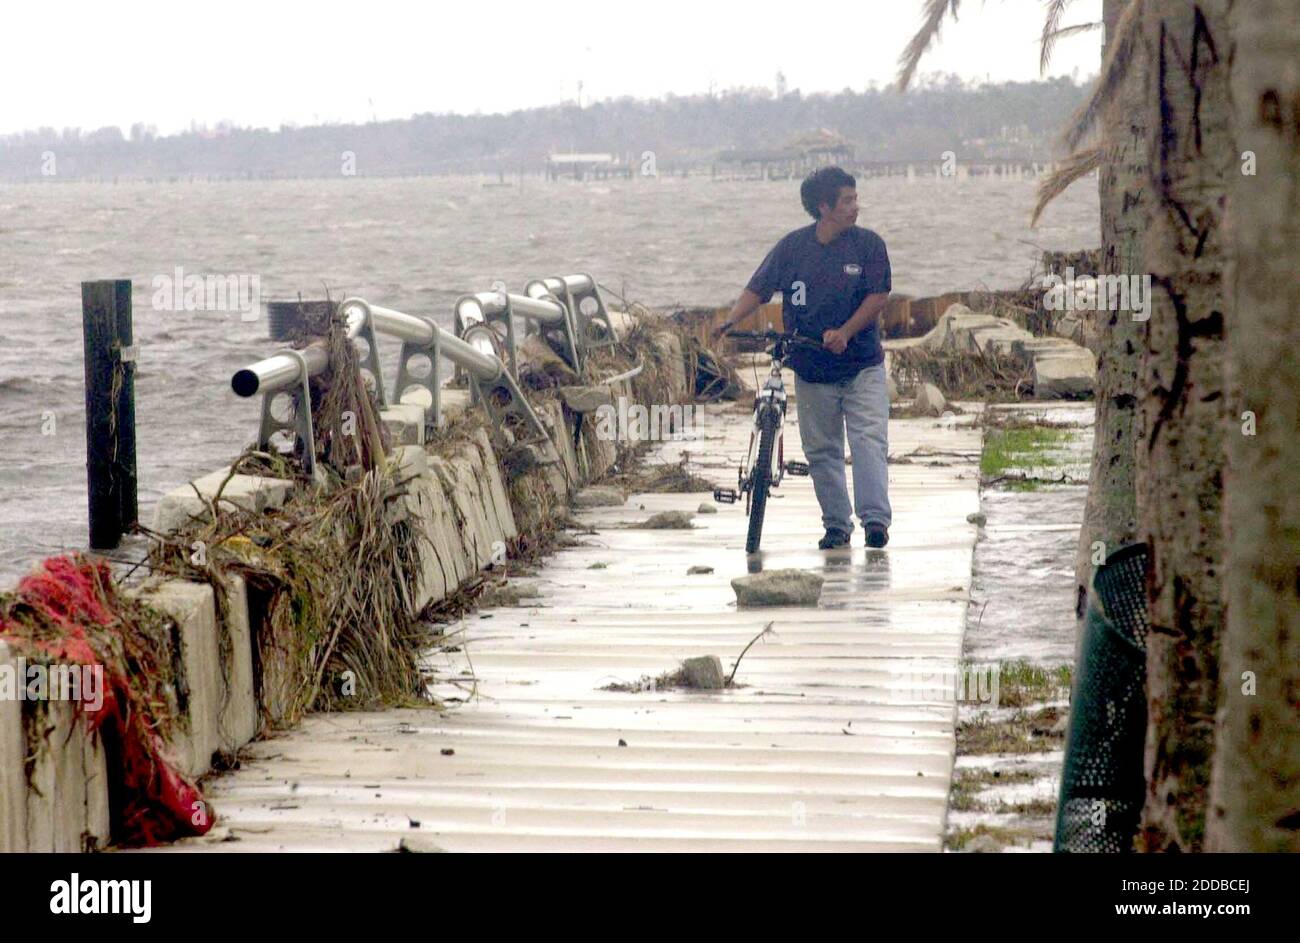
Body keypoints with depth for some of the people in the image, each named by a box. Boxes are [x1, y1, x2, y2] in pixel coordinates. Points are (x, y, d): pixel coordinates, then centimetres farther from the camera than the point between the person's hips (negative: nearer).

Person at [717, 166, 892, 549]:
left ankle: (876, 518, -17)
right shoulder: (792, 246, 2)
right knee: (821, 450, 6)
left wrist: (845, 332, -21)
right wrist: (731, 321, -9)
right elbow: (759, 288, 8)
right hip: (810, 370, 2)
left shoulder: (868, 244, -2)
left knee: (869, 440, -15)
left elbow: (878, 296, -7)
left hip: (862, 367, -2)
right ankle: (836, 525, 15)